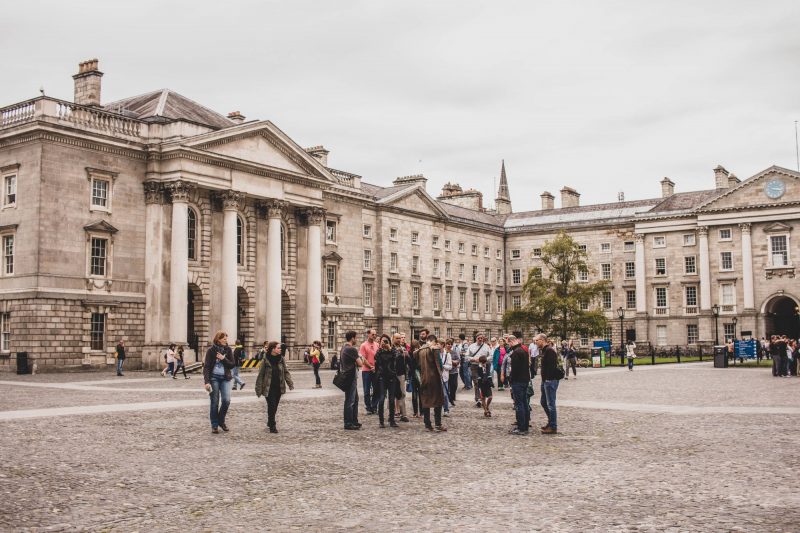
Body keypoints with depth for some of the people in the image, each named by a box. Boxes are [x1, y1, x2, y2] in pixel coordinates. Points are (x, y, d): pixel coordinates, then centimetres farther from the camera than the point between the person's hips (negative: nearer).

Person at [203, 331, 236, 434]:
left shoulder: (228, 350, 4)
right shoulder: (211, 350, -5)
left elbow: (233, 364, 3)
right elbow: (206, 366, -8)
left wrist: (224, 359, -13)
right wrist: (206, 381, -16)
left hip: (225, 378, 2)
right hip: (213, 378, -2)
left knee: (226, 400, -10)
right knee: (215, 402, 0)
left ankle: (221, 421, 13)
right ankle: (214, 425, 11)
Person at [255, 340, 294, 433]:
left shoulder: (281, 359, 2)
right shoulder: (265, 361, -10)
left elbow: (286, 372, 4)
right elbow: (260, 375, -6)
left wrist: (290, 383, -9)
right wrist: (258, 390, -6)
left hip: (278, 387, 5)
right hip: (269, 388, -5)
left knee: (275, 406, 13)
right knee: (271, 406, -8)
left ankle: (270, 422, 33)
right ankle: (272, 426, 2)